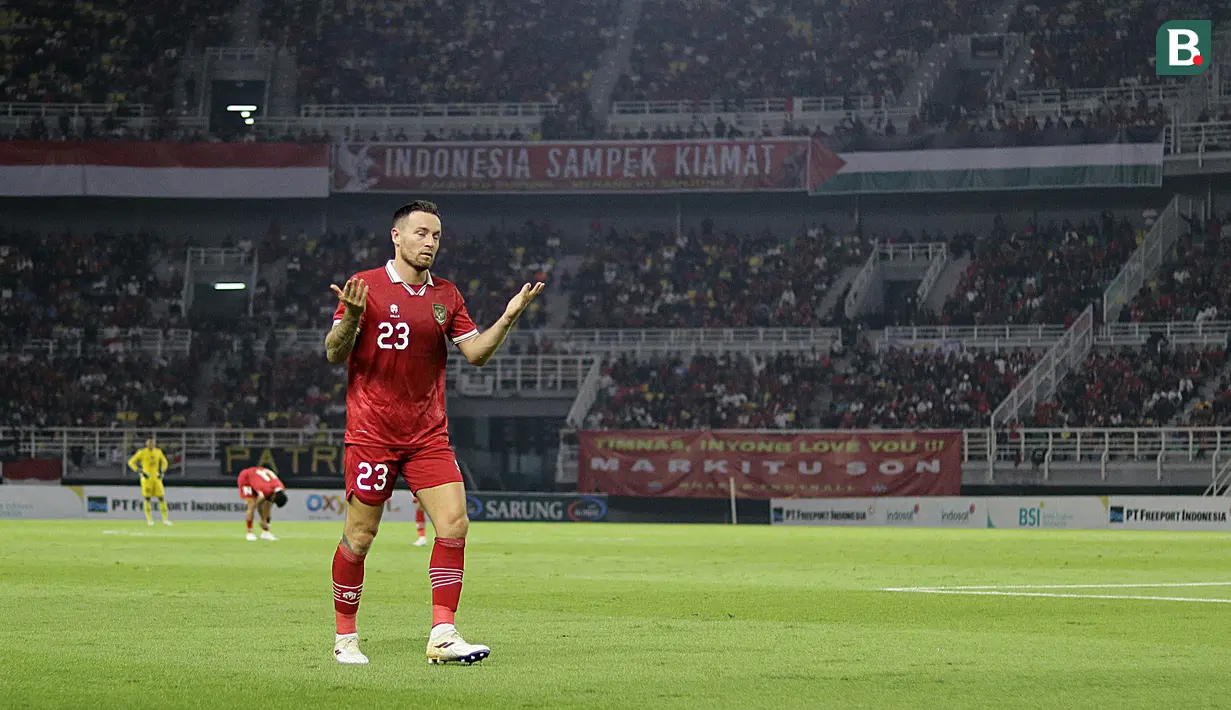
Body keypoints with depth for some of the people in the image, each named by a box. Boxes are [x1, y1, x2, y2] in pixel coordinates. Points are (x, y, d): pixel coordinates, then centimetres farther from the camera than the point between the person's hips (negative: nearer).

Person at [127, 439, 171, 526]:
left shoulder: (158, 452, 7)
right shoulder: (142, 453, -5)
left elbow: (164, 462, 22)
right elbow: (131, 462, -4)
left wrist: (162, 472, 7)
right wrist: (140, 472, -11)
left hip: (156, 478, 4)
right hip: (147, 478, -4)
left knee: (161, 498, -1)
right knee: (147, 498, -3)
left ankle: (165, 519, 3)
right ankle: (148, 519, 5)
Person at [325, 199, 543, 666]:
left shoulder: (446, 296, 9)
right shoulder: (366, 287, -4)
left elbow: (476, 353, 9)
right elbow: (335, 355, -6)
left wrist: (508, 317, -5)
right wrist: (351, 318, -25)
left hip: (428, 435, 4)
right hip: (371, 432, -4)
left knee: (454, 524, -10)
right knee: (359, 538, -1)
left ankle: (442, 636, -8)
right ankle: (345, 638, 15)